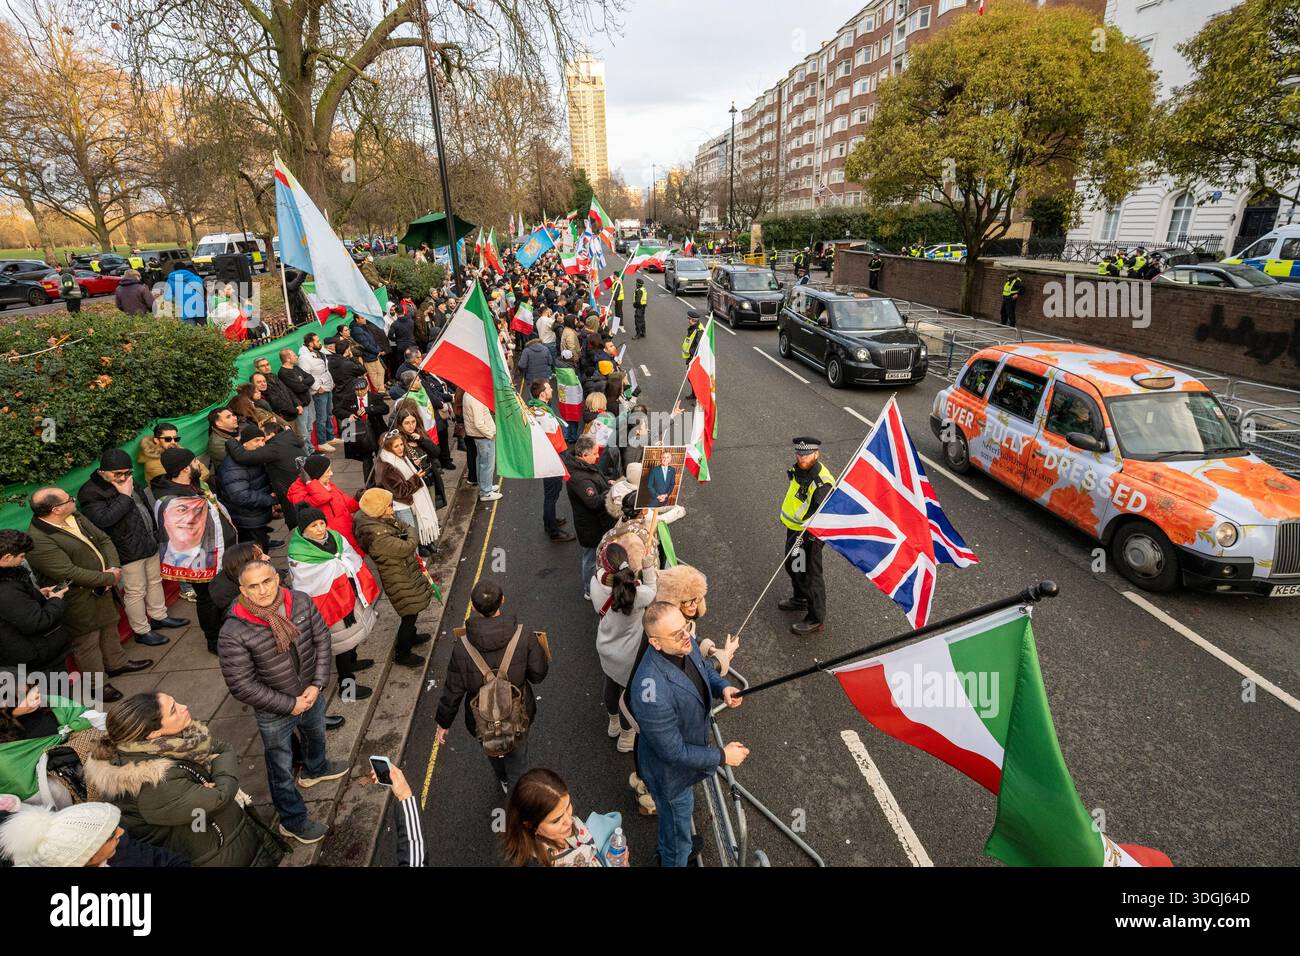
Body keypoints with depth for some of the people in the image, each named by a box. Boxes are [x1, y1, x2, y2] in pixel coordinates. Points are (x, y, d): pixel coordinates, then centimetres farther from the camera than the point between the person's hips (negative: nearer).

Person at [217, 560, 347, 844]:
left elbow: (322, 639, -7)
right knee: (281, 769, 17)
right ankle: (294, 822, 41)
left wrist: (317, 684, -15)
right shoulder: (233, 634, -29)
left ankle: (315, 769, 66)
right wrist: (290, 704, -19)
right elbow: (242, 685, -23)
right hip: (274, 713, -4)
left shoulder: (301, 601, -18)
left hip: (311, 695, 5)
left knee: (316, 736, 33)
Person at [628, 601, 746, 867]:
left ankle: (670, 852, 65)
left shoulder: (685, 646, -20)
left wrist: (723, 687, -17)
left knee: (681, 815, 35)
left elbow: (704, 668, 4)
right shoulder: (653, 691, -44)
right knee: (677, 827, 21)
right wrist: (722, 756, -22)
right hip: (671, 772, -8)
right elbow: (673, 752, -31)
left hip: (691, 749, 8)